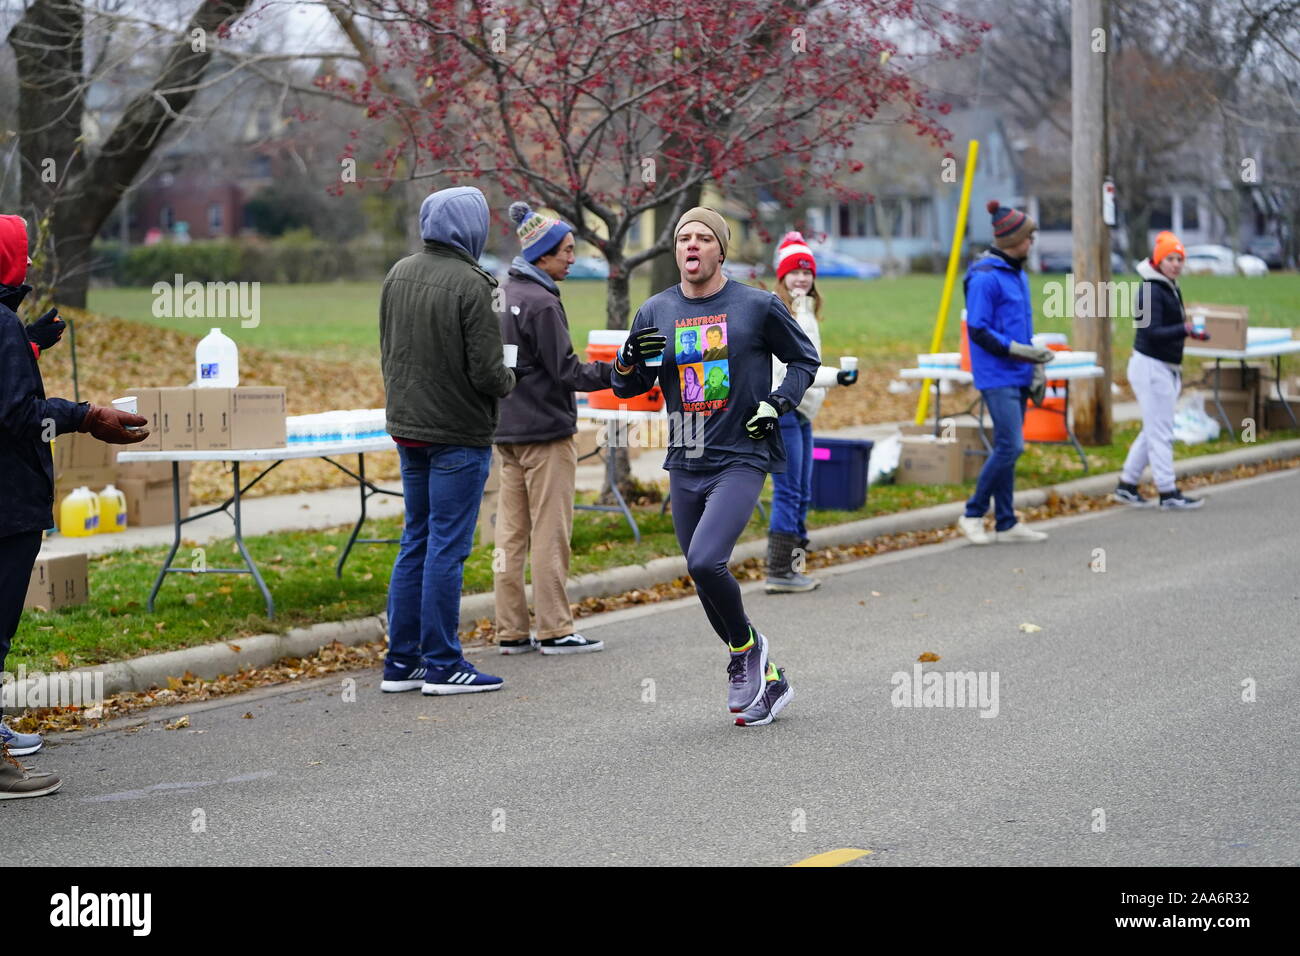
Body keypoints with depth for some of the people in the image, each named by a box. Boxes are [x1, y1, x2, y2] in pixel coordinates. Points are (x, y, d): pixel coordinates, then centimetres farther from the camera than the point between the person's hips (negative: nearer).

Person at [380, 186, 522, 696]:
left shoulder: (398, 274, 6)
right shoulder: (471, 285, -17)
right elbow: (486, 372, -18)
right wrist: (509, 379, 2)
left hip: (406, 427, 8)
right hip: (458, 434, -7)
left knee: (416, 542, 14)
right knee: (447, 547, -2)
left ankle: (401, 662, 17)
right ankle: (442, 665, 3)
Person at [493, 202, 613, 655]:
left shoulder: (504, 295, 11)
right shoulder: (541, 303, -16)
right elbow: (566, 371, -16)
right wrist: (618, 370, -14)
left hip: (508, 431, 9)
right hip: (546, 431, -9)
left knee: (511, 534, 8)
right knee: (550, 534, -3)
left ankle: (511, 631, 11)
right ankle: (555, 630, 1)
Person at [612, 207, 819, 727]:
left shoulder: (757, 306, -2)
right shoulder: (655, 312, 7)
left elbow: (804, 358, 10)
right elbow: (627, 387, 14)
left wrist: (778, 402, -6)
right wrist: (631, 358, -8)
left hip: (742, 459, -5)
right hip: (684, 466, 5)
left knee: (705, 561, -24)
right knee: (706, 582, 9)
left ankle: (746, 646, 4)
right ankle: (767, 681, 27)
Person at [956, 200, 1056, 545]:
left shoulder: (1018, 274, 15)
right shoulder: (985, 277, -13)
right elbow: (978, 330, -16)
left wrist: (1037, 368, 17)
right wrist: (1021, 351, -17)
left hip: (1017, 375, 9)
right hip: (997, 377, -9)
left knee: (1007, 447, 10)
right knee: (1009, 446, -13)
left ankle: (1006, 523, 14)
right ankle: (973, 514, -2)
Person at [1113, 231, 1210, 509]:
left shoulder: (1170, 288, 14)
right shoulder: (1151, 290, -16)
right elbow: (1152, 332, -26)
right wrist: (1186, 330, -37)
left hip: (1166, 368, 10)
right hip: (1151, 367, -10)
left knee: (1153, 431, 14)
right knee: (1160, 432, -7)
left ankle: (1126, 485, 21)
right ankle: (1168, 493, -4)